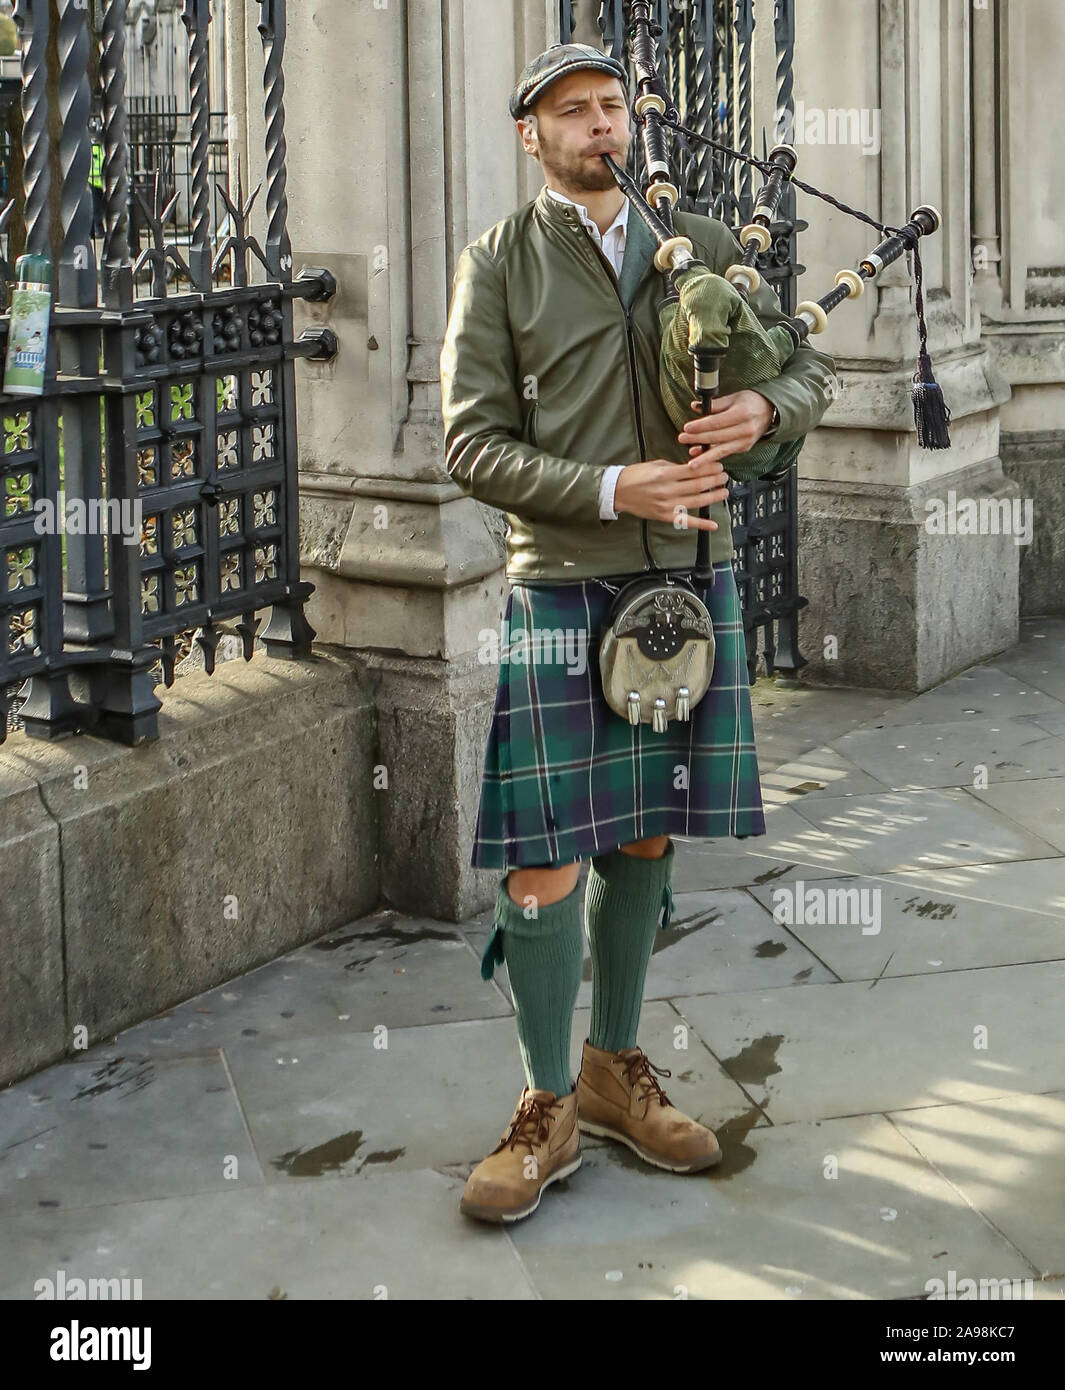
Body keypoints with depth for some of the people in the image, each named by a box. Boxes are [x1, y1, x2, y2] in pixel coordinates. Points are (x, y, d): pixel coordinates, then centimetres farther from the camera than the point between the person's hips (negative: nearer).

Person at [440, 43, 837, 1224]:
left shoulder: (700, 244, 11)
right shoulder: (498, 264, 1)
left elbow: (809, 366, 15)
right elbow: (473, 446, -5)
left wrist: (764, 408, -9)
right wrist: (612, 491, -18)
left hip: (688, 574, 4)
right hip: (560, 584, -4)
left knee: (645, 838, 11)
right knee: (548, 860, -6)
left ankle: (615, 1073, 27)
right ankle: (547, 1113, 9)